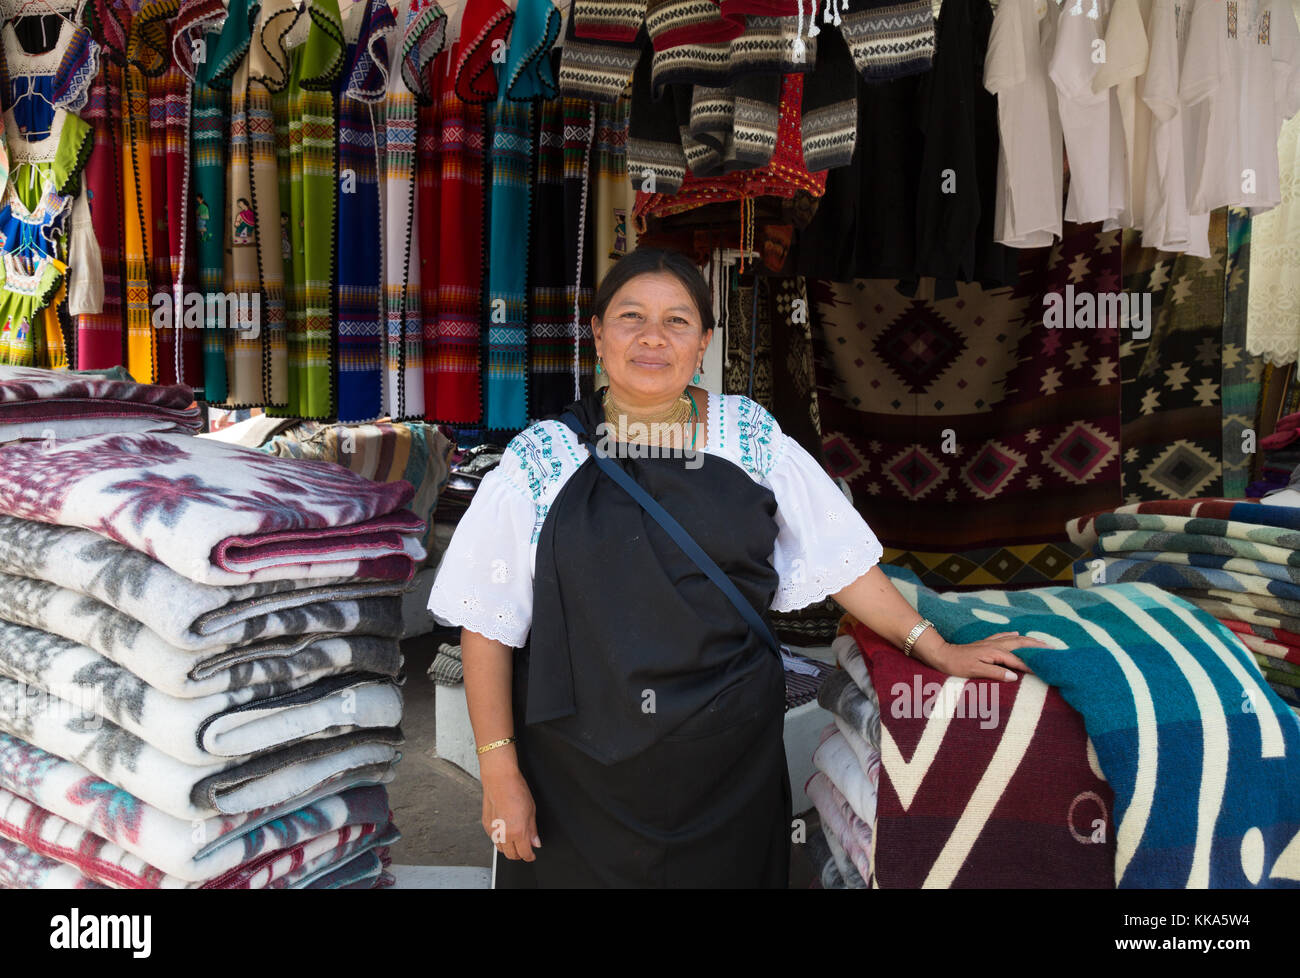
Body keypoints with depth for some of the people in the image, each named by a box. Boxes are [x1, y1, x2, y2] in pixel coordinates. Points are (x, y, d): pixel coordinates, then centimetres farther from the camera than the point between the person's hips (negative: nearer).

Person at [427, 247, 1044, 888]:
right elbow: (489, 622, -5)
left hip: (730, 763, 2)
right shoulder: (541, 459, -6)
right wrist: (500, 772, -6)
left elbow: (838, 556, 5)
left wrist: (934, 649, 2)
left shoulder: (751, 437, 0)